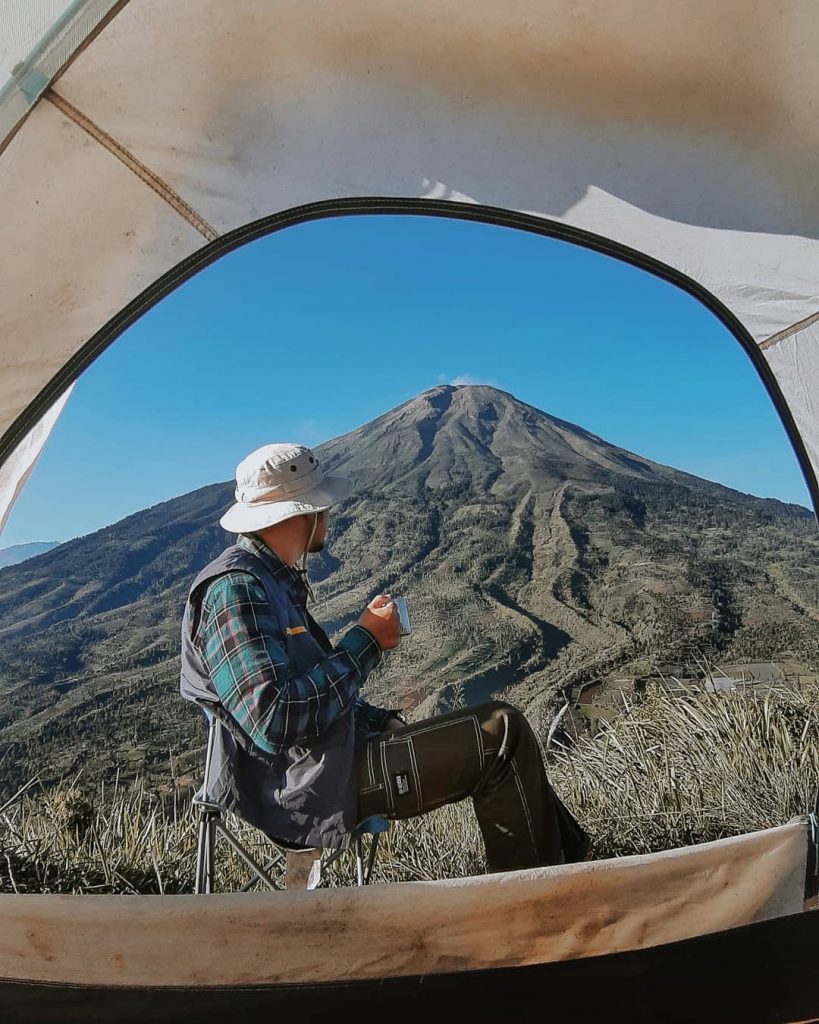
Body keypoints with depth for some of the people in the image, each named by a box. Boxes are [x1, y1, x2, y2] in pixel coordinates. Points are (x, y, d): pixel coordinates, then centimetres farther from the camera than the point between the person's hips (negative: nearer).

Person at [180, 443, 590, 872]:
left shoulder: (272, 579, 13)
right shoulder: (235, 590, -20)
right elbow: (275, 720, -29)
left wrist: (386, 721, 8)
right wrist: (366, 642, -20)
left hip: (330, 752, 10)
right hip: (309, 790, -10)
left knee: (495, 733, 13)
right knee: (502, 733, -10)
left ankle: (573, 854, 24)